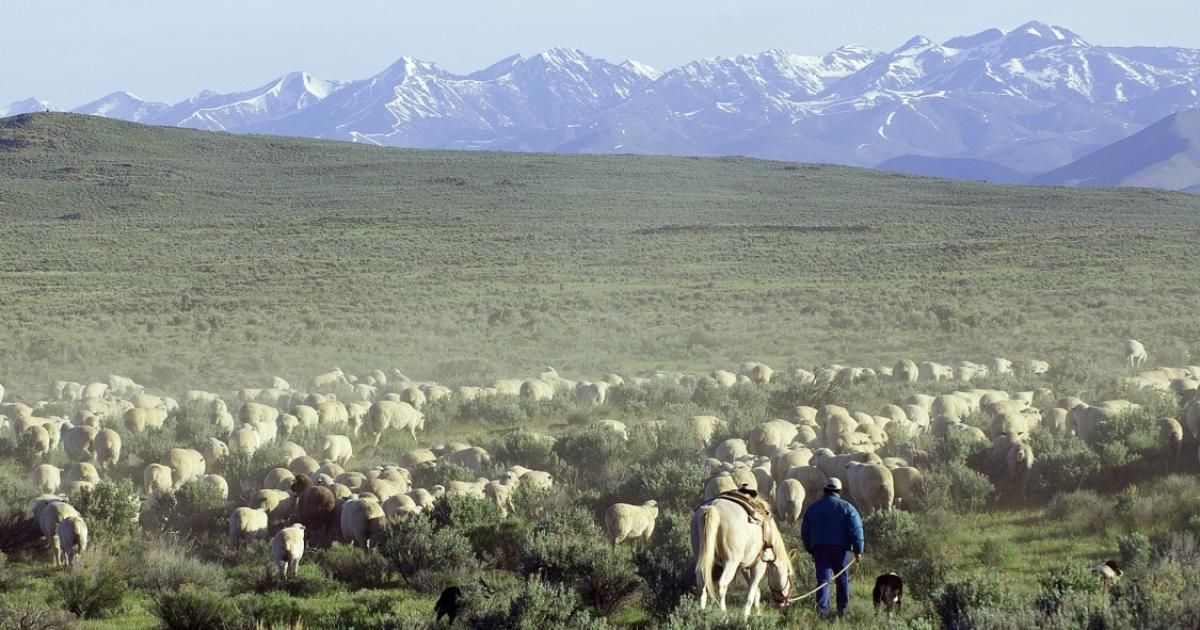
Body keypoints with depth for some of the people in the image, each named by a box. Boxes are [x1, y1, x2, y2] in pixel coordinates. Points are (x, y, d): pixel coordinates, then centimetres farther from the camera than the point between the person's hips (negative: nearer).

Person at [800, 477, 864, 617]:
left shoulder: (812, 508, 9)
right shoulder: (847, 508, 0)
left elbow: (805, 532, 14)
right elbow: (856, 530, -8)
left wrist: (810, 550, 22)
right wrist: (858, 550, -5)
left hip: (819, 549, 1)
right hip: (840, 548, -1)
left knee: (823, 579, -4)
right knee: (843, 579, 12)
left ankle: (822, 606, -24)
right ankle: (842, 609, 19)